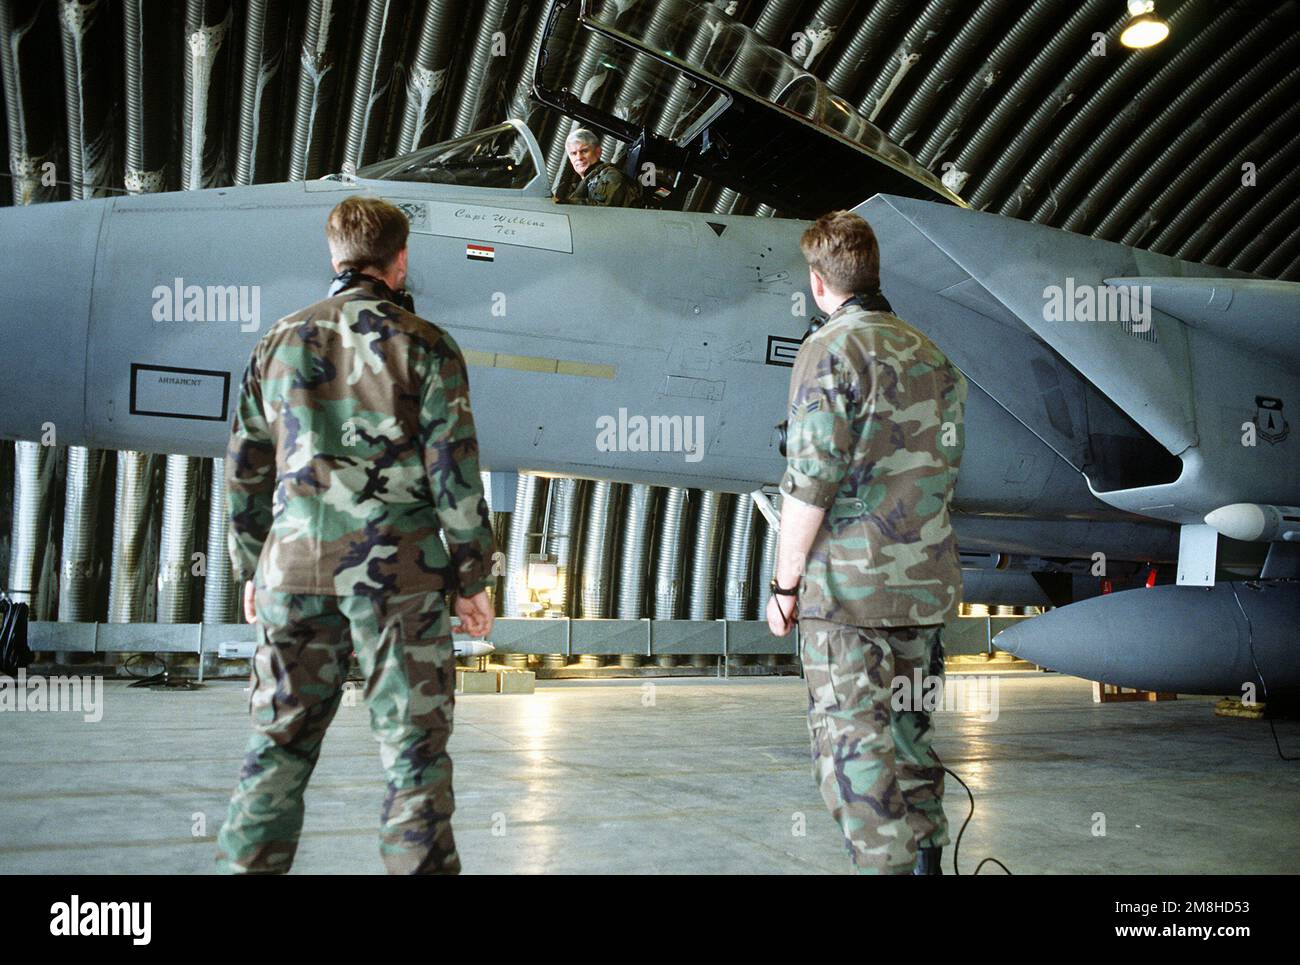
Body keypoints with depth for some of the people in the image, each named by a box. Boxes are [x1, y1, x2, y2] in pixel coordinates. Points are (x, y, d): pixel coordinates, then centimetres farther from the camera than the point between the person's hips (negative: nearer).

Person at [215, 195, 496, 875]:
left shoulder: (281, 340, 10)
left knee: (280, 742, 12)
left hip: (296, 567, 4)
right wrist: (472, 579, 1)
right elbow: (455, 471, -6)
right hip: (398, 570, -3)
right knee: (414, 746, 4)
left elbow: (245, 468, 12)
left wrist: (251, 569, 20)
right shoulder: (424, 345, -1)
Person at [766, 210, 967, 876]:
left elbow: (811, 482, -15)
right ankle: (925, 857, 27)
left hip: (847, 584, -7)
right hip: (926, 584, 8)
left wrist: (785, 583, -8)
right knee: (909, 730, 18)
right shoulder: (932, 355, 13)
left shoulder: (830, 351, -10)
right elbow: (945, 472, 16)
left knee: (853, 744, 0)